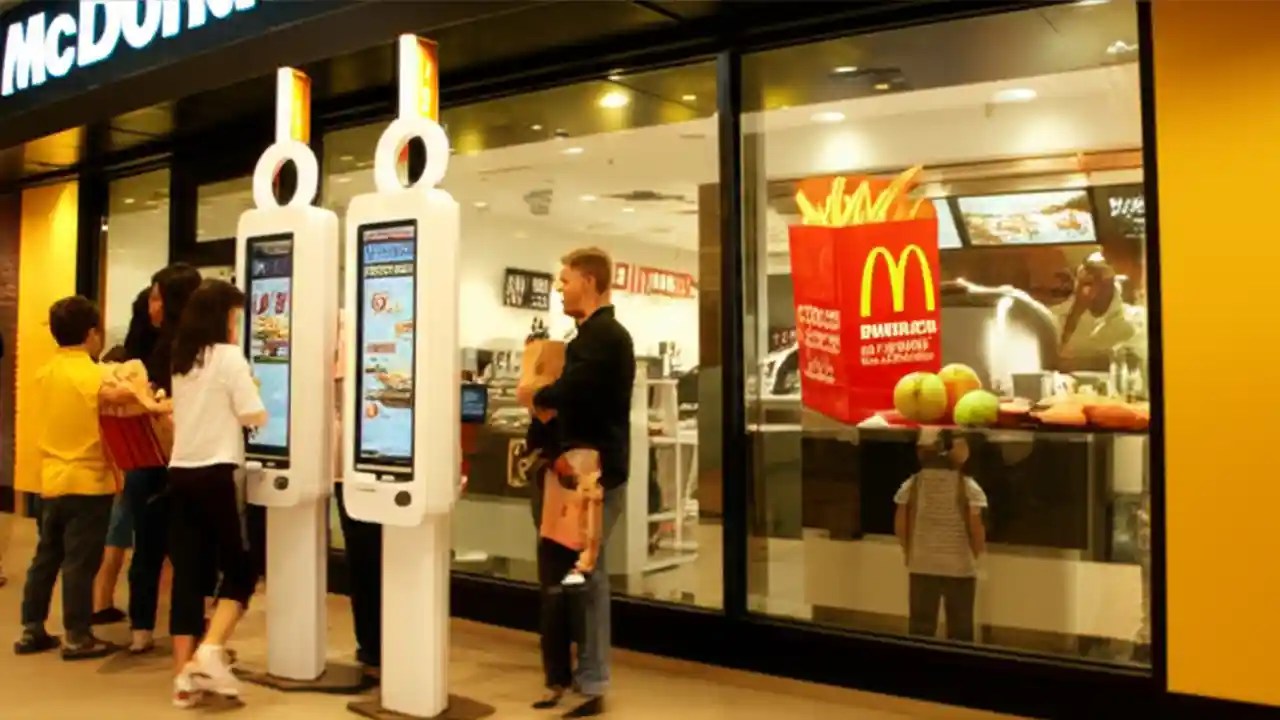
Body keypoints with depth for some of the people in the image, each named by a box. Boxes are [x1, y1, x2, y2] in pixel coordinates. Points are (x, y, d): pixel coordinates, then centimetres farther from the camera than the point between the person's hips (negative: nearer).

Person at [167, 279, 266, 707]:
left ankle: (184, 675, 7)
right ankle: (210, 651, -9)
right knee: (239, 569, 6)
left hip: (180, 473, 7)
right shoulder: (229, 356, -7)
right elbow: (255, 416, -9)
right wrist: (251, 388, 10)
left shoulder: (182, 360, 14)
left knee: (188, 573, 7)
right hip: (215, 474, -7)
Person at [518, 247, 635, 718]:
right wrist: (548, 401, -3)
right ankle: (586, 671, 23)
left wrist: (534, 396, -9)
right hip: (592, 465, 10)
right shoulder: (599, 333, 19)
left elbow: (570, 390, -27)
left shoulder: (602, 334, -15)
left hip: (596, 470, -10)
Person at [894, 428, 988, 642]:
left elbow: (900, 524, 0)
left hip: (922, 565, 2)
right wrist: (973, 556, 7)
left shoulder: (912, 484, -2)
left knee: (921, 627, 12)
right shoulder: (967, 486, -10)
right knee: (960, 630, 9)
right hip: (959, 566, -2)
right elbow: (976, 529, -11)